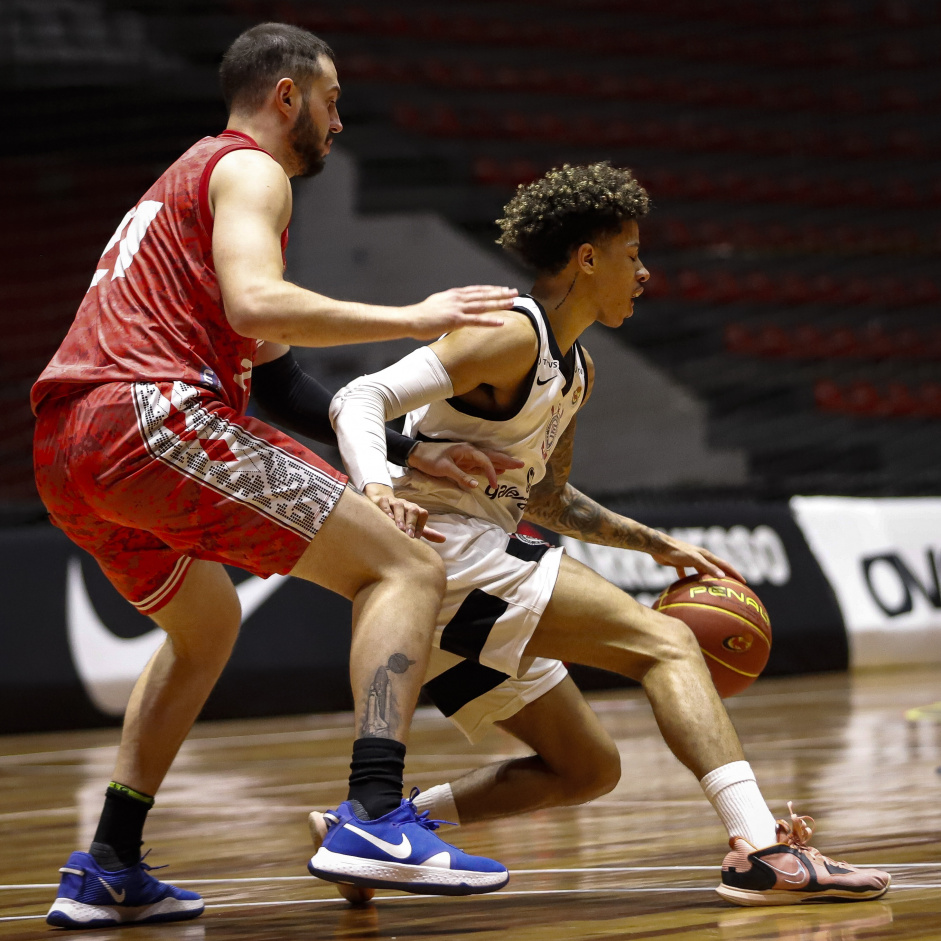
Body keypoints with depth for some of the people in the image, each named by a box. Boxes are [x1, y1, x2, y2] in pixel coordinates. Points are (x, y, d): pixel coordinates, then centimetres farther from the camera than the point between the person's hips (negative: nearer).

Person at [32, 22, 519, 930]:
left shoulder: (184, 181, 33)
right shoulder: (250, 170, 4)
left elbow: (239, 332, 30)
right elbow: (255, 303, -17)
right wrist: (413, 319, -9)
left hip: (63, 454, 10)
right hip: (150, 415, -10)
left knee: (205, 624, 33)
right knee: (405, 570, -7)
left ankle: (106, 870, 25)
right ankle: (376, 813, -26)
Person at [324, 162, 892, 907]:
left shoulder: (575, 371, 19)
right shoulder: (513, 338, -12)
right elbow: (360, 399, -21)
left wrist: (658, 545, 25)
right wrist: (376, 488, -40)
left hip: (469, 593, 10)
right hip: (447, 556, -10)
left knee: (589, 769, 13)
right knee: (665, 642, -18)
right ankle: (761, 850, -32)